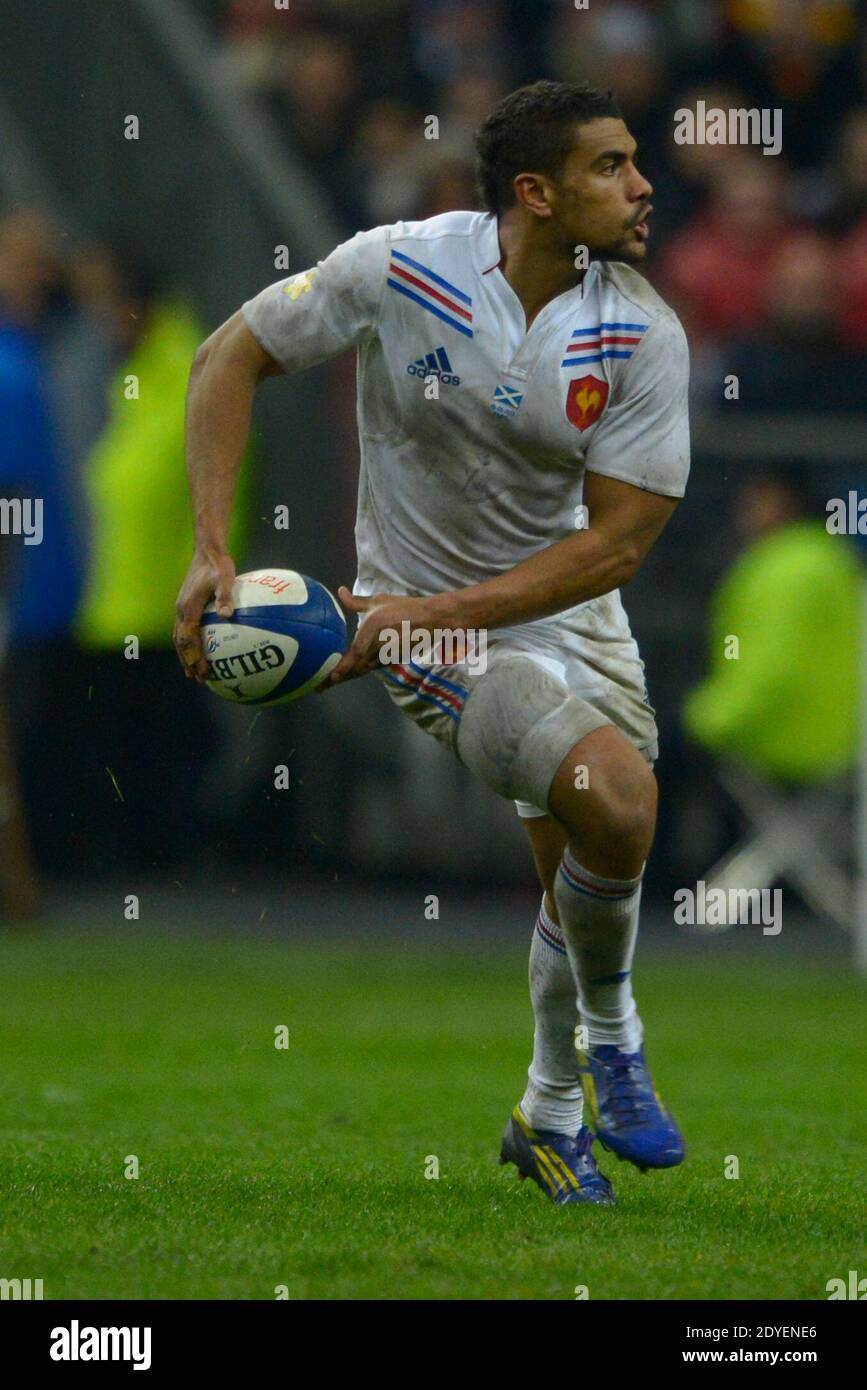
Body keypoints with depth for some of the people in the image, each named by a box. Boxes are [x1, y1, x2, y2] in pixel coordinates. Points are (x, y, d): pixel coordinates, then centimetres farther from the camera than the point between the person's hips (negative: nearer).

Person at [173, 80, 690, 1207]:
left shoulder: (644, 334, -14)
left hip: (568, 608, 4)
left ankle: (553, 1114, 41)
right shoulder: (404, 269, -19)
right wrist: (211, 551, -15)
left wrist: (431, 610, -25)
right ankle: (609, 1036, -2)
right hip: (430, 628, -4)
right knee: (612, 792, -27)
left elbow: (616, 543, -15)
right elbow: (232, 356, -7)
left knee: (584, 880, 15)